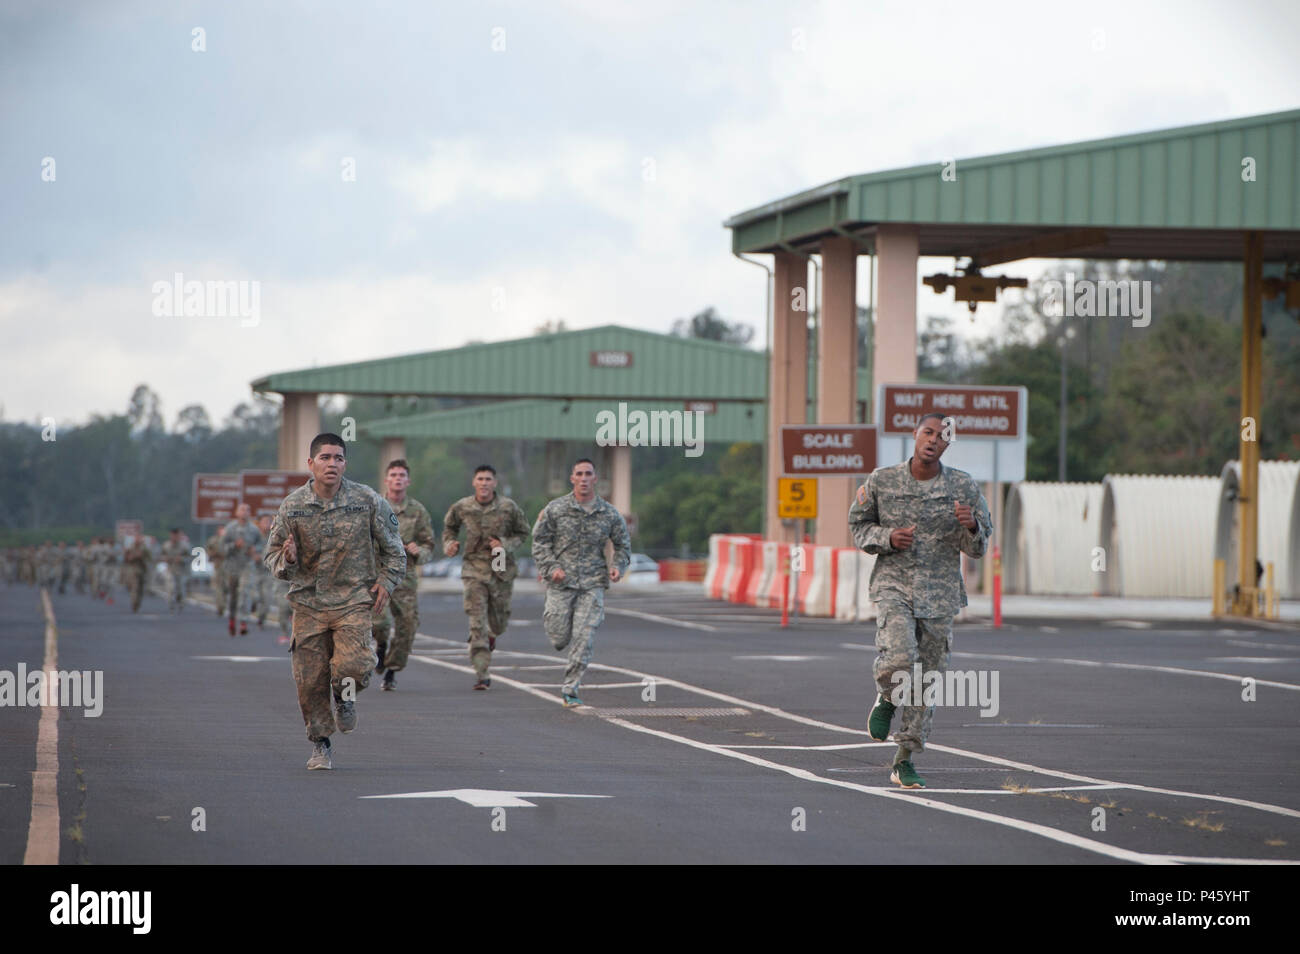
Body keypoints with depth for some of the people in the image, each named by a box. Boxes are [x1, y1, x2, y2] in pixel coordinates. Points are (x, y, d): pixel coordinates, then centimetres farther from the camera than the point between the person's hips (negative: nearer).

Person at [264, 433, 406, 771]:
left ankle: (345, 696, 14)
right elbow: (272, 553, 8)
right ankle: (320, 744, 20)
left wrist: (386, 581, 3)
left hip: (353, 600, -1)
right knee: (310, 680, 1)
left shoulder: (368, 501, -2)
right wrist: (286, 560, -14)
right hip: (308, 602, 1)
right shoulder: (292, 506, -1)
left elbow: (392, 547, 12)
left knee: (353, 665, -22)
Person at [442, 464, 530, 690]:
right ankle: (482, 675, -10)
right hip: (474, 569, 0)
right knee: (477, 623, -10)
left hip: (502, 570, 1)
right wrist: (449, 544, -3)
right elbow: (449, 526, 17)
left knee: (499, 623, 11)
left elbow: (522, 532, 7)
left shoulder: (509, 508, -6)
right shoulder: (461, 508, -2)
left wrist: (505, 545, -11)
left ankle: (492, 635, 50)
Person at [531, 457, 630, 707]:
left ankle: (570, 689, 2)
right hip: (561, 583, -1)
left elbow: (623, 545, 14)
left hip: (592, 584, 1)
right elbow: (539, 541, 3)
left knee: (583, 640, -8)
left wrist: (618, 566, -5)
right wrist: (552, 567, -12)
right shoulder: (555, 509, -1)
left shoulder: (609, 513, 3)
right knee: (559, 639, 1)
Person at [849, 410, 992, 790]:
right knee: (897, 660, -26)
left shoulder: (964, 487, -1)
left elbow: (978, 548, 5)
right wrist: (888, 538, -9)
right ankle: (886, 700, 9)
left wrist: (971, 527, -19)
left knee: (927, 680, 5)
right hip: (894, 584, -2)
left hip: (940, 593, 2)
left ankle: (905, 760, 20)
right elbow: (858, 525, 11)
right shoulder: (881, 482, -2)